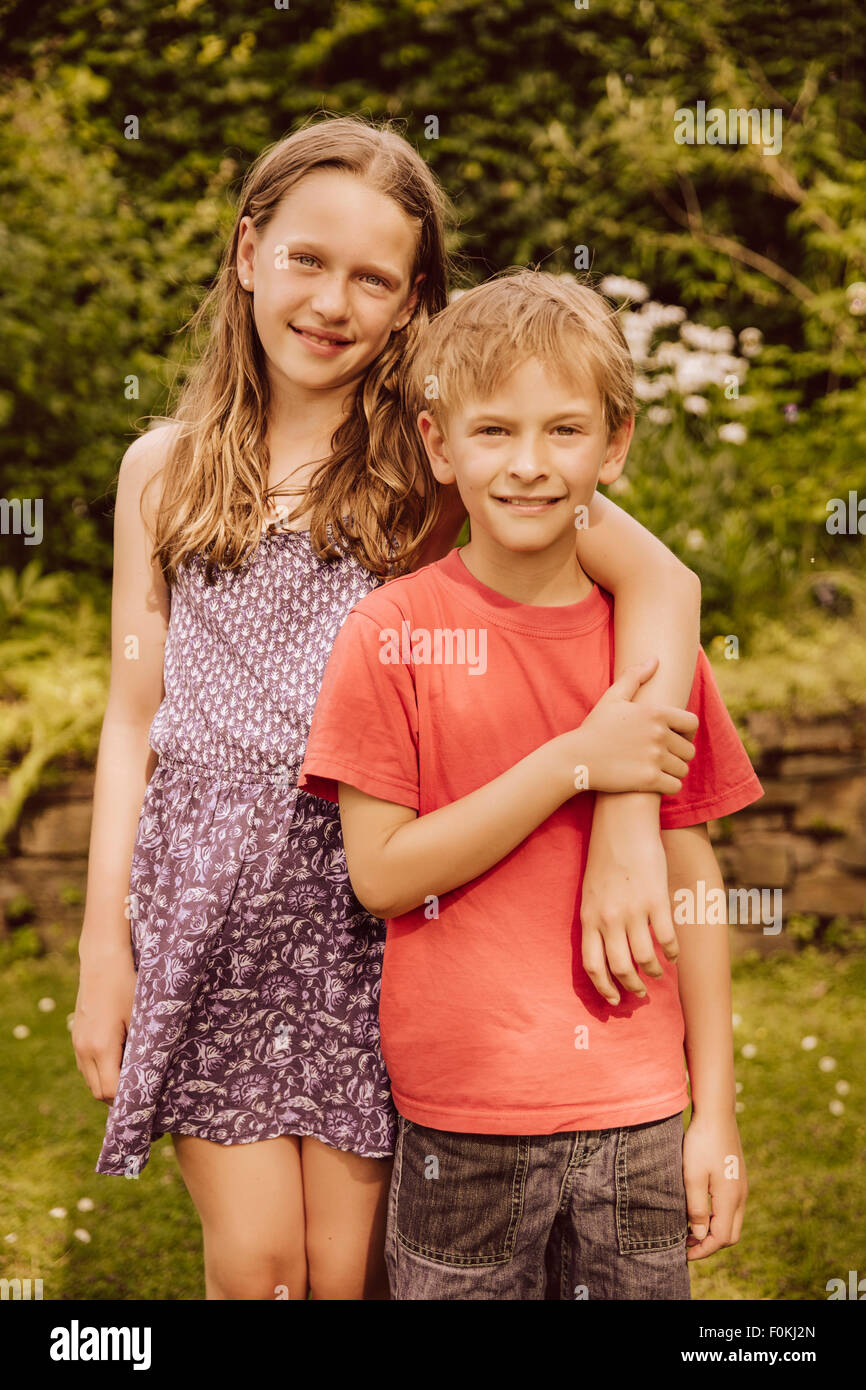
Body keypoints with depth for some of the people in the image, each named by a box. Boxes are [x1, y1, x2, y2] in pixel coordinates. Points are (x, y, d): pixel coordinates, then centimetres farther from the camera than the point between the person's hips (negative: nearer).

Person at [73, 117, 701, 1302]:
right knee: (254, 1261, 3)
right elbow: (133, 717, 8)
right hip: (203, 893, 1)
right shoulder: (165, 470, 5)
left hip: (371, 895, -1)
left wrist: (625, 818, -28)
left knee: (349, 1267, 5)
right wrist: (104, 945, 4)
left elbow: (659, 580, -16)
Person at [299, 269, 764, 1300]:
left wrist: (716, 1116, 3)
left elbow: (691, 884, 4)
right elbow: (381, 873, -11)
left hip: (635, 1113, 2)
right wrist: (575, 763, -18)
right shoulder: (392, 633, -7)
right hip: (459, 1117, -2)